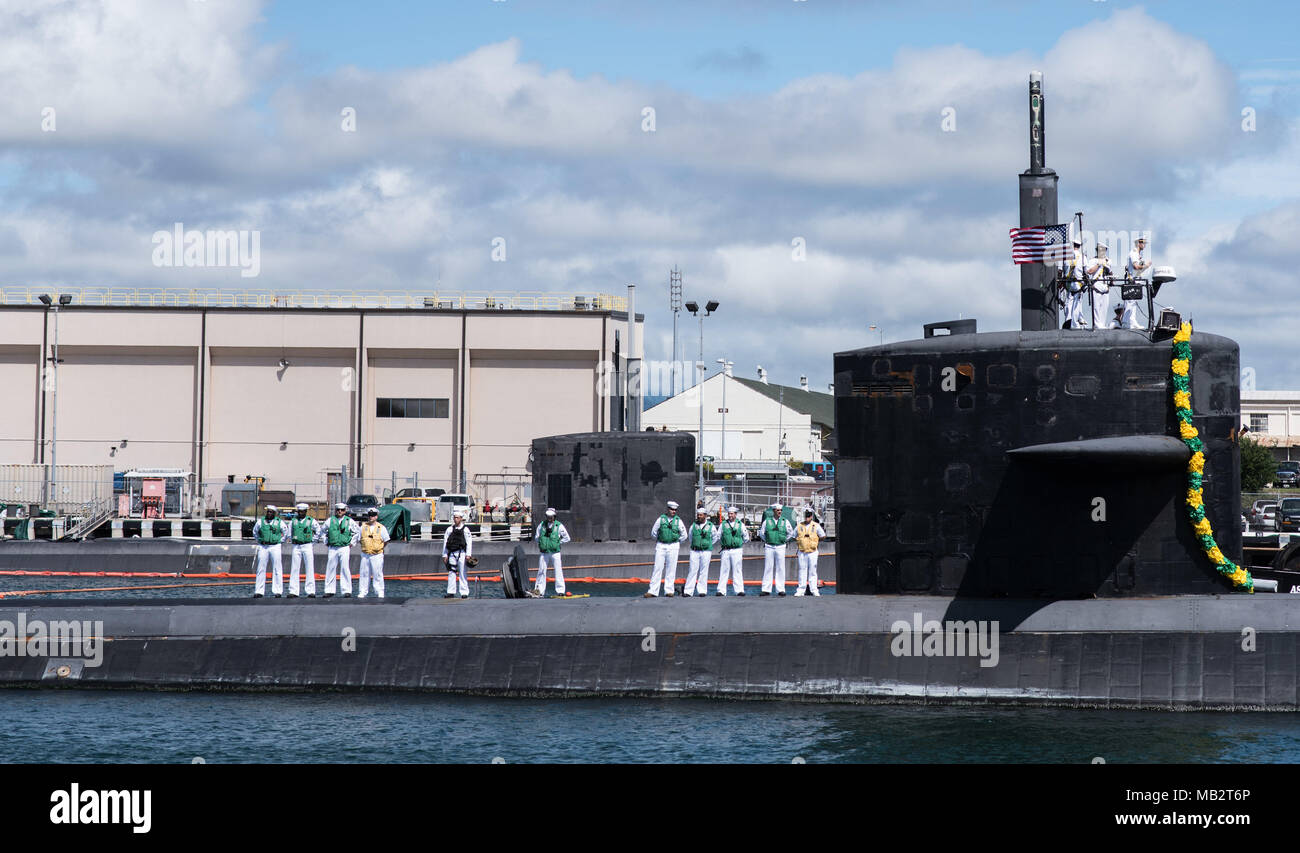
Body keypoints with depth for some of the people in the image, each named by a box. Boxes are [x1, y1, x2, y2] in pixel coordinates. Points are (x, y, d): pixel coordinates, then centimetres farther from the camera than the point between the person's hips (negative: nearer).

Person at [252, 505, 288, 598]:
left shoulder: (279, 522, 2)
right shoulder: (261, 521, 5)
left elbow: (286, 532, 14)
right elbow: (255, 531, 19)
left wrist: (281, 541, 6)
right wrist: (259, 541, 12)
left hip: (275, 547, -1)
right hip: (263, 547, 1)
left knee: (277, 569, -2)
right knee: (261, 569, -1)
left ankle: (278, 591, 2)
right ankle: (259, 591, 1)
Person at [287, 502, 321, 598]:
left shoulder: (311, 521, 1)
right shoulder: (293, 521, 8)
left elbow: (319, 531, 11)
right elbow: (289, 532, 22)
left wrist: (313, 540, 5)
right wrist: (292, 540, 11)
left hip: (307, 546, -2)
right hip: (296, 547, 2)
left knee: (310, 569, -3)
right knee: (294, 569, -1)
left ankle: (311, 591, -1)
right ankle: (293, 591, 1)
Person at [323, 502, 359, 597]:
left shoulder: (349, 521, 4)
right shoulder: (330, 520, 7)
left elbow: (357, 532, 13)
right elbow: (324, 531, 21)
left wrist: (352, 543, 6)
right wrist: (326, 542, 13)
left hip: (345, 548, -2)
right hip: (332, 548, 2)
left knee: (345, 570, -5)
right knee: (330, 569, 2)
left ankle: (347, 591, -1)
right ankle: (329, 590, 8)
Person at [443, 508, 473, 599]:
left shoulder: (465, 529, 4)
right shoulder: (450, 529, 12)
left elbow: (469, 542, -1)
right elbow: (445, 543, 12)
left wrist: (468, 554, -10)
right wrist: (445, 555, 7)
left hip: (461, 553, -3)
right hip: (452, 554, 3)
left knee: (462, 573, -5)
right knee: (451, 573, 1)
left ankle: (464, 592, -2)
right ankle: (451, 592, 4)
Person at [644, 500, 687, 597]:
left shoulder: (678, 521, 4)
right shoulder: (661, 519, 3)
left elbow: (684, 535, 14)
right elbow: (653, 532, 12)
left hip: (673, 547, 0)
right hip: (661, 546, 0)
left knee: (671, 568, -1)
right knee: (657, 567, -5)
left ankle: (669, 590, 5)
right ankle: (653, 591, -7)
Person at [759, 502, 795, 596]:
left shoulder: (785, 521, 3)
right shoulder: (767, 521, 3)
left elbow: (791, 533, 15)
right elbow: (761, 533, 13)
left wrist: (784, 540, 11)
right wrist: (767, 540, 10)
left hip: (780, 547, 0)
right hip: (769, 547, 0)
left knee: (780, 568, 0)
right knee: (768, 568, 0)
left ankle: (780, 589, 3)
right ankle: (766, 589, 2)